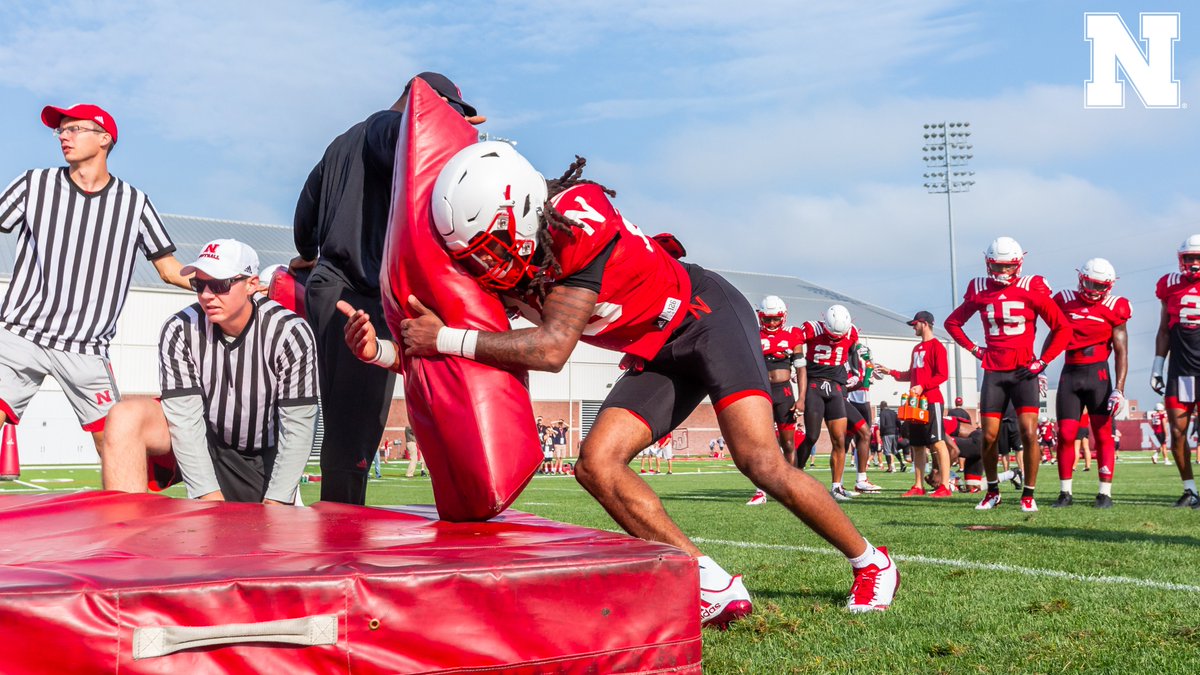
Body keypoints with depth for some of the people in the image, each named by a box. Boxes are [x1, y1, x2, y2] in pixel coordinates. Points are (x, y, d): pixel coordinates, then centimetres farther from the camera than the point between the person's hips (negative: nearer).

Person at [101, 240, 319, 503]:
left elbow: (298, 428, -17)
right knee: (126, 417, -25)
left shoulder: (292, 334, -18)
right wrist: (208, 494, -24)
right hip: (203, 443, 1)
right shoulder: (180, 330, -14)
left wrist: (275, 505, -21)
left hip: (264, 457, -1)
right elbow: (185, 418, -17)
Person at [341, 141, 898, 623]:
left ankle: (870, 563, 6)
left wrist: (446, 339, -34)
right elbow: (444, 357, -3)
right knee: (596, 464, -12)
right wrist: (381, 351, -22)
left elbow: (550, 349, -35)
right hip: (657, 357, 7)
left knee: (760, 461, -19)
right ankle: (715, 589, -8)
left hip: (707, 316, -7)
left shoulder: (580, 222, -32)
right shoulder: (502, 263, -9)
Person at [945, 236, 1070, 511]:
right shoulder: (980, 291, 4)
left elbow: (1062, 328, 0)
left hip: (1023, 372, -2)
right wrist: (973, 349, 8)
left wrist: (1043, 361, -5)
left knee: (1029, 434, -10)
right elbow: (952, 322, 19)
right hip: (993, 373, 2)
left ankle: (1029, 494, 4)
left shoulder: (1032, 288, -4)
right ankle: (992, 491, 21)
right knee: (988, 437, 2)